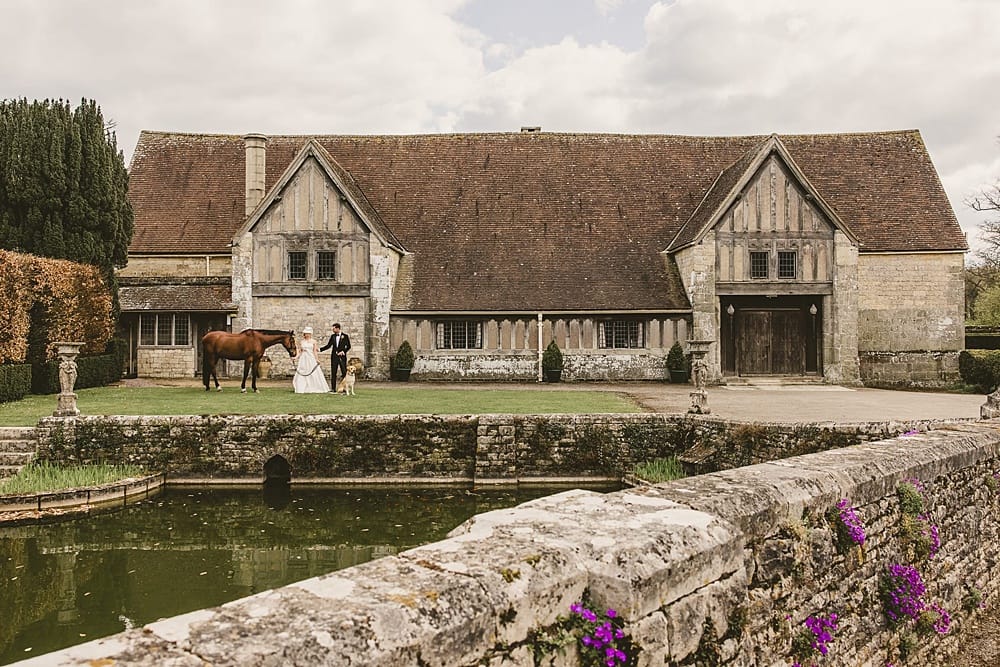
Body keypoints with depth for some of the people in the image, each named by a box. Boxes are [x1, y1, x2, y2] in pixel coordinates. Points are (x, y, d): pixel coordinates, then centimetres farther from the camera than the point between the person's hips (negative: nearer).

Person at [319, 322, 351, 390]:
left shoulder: (345, 336, -1)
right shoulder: (332, 336, 8)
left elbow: (348, 346, 1)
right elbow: (328, 345, 12)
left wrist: (343, 351, -11)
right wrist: (320, 349, 4)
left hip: (342, 356, -3)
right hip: (334, 356, 3)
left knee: (344, 372, -5)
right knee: (333, 373, 2)